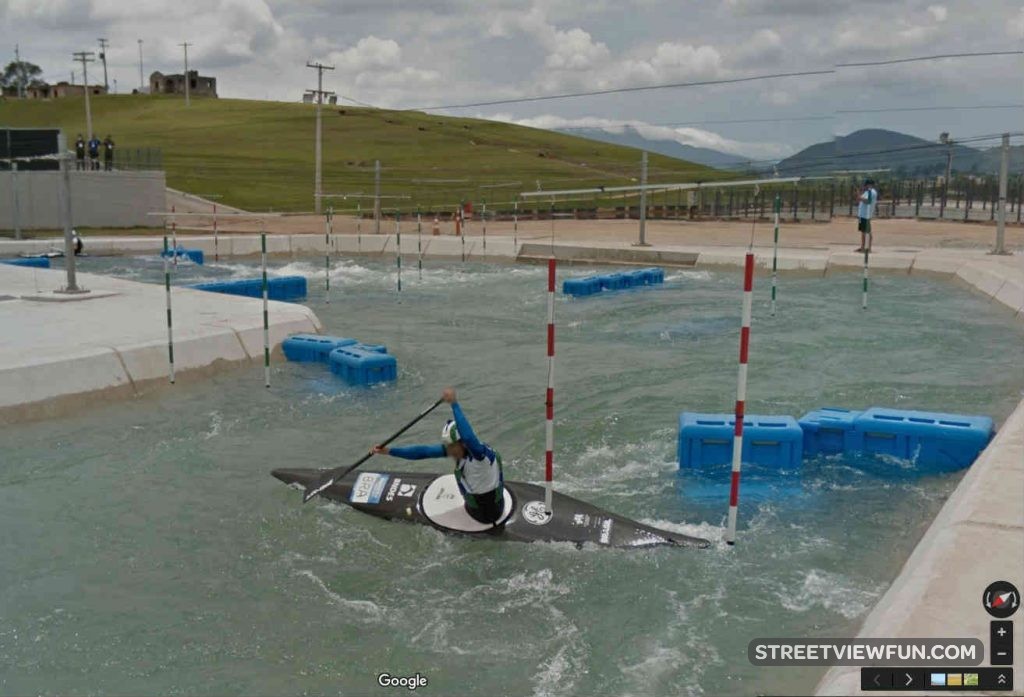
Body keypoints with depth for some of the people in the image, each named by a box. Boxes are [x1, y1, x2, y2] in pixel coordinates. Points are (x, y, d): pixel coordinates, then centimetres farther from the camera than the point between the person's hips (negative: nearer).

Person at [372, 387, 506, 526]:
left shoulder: (479, 451, -35)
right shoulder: (456, 448, -12)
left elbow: (468, 436, -57)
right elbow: (423, 452, -14)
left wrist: (454, 403, -60)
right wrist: (389, 451, -19)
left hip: (489, 510, -7)